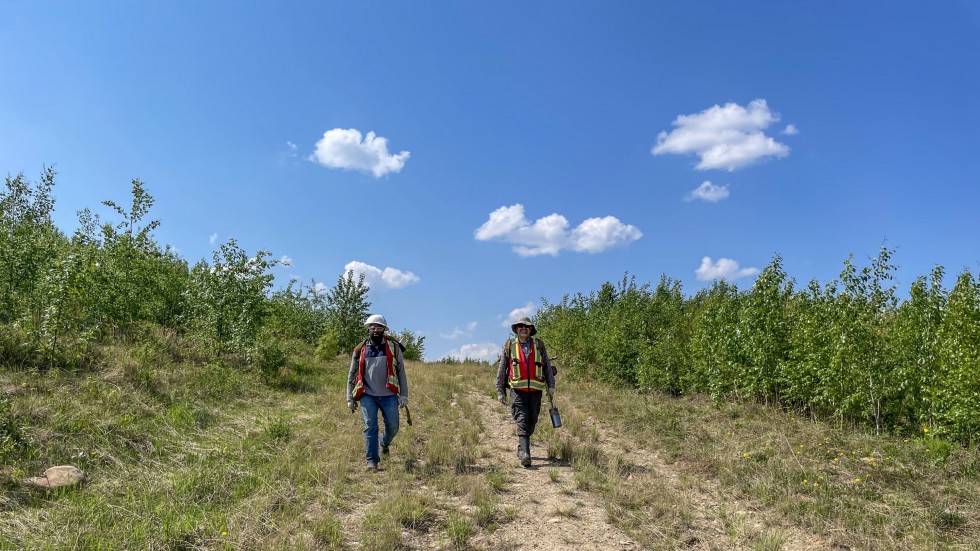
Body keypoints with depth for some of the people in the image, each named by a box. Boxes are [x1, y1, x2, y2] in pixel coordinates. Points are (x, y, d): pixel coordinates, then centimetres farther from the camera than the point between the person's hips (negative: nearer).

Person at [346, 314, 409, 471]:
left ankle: (385, 444, 38)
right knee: (370, 427, -7)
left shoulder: (393, 347, 3)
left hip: (389, 395, 0)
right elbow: (352, 375, 12)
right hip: (368, 395, 0)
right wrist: (350, 398, 8)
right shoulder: (360, 350, 5)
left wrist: (404, 395, -1)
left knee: (393, 427, 6)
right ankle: (372, 461, 2)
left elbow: (401, 372, 4)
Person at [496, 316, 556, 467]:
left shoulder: (539, 345, 9)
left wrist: (551, 386, 3)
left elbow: (547, 367, 11)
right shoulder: (509, 345, 5)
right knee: (522, 422, -14)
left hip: (535, 390, 2)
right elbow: (501, 370, 9)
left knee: (531, 422, 9)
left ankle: (521, 448, 29)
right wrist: (500, 391, 6)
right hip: (518, 390, -2)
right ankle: (525, 455, -20)